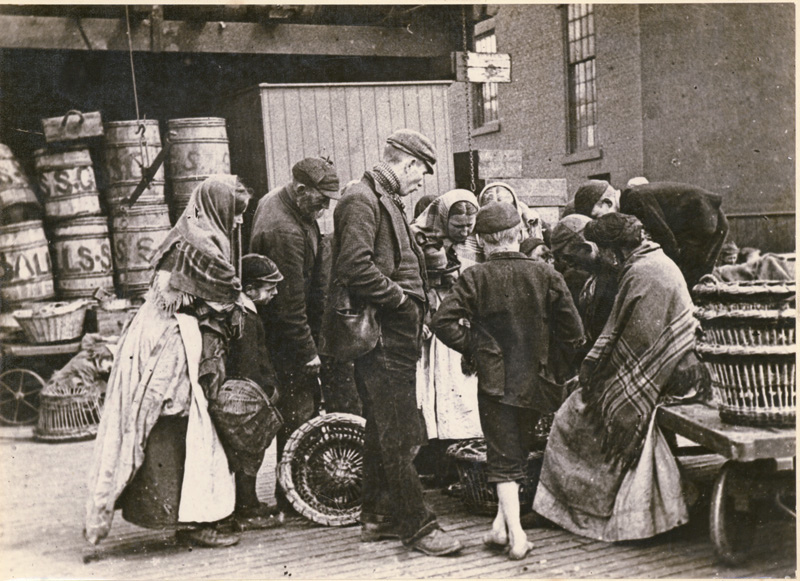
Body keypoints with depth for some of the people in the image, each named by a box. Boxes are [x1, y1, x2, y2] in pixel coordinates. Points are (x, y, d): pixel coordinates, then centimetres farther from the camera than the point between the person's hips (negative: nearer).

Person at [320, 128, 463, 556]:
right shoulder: (361, 200, -12)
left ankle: (376, 517, 26)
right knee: (398, 435, -5)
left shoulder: (387, 201, 21)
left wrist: (411, 301, 13)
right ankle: (415, 524, 2)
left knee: (385, 431, 16)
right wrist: (399, 296, -15)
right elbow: (355, 268, -25)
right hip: (382, 336, -11)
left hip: (397, 335, 11)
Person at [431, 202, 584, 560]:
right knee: (519, 450, 17)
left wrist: (472, 347, -2)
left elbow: (442, 322, -16)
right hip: (535, 379, 2)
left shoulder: (474, 278, -9)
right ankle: (502, 523, 20)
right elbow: (572, 332, -1)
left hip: (494, 379, -2)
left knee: (503, 455, 3)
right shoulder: (546, 275, -4)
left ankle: (515, 533, -4)